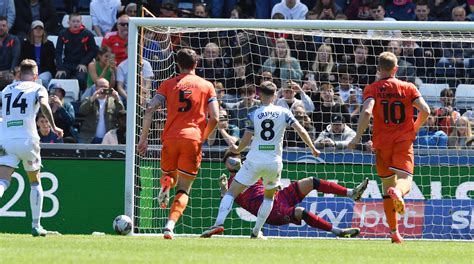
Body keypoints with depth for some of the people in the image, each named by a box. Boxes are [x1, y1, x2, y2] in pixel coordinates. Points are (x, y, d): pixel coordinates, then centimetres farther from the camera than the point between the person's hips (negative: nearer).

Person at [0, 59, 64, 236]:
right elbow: (44, 105, -12)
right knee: (35, 182, 18)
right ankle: (36, 226, 17)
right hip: (27, 139, -2)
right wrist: (54, 127, -8)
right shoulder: (38, 88, 7)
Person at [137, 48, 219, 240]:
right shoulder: (206, 86, 9)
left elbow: (150, 109, -1)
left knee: (170, 175, 24)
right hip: (192, 139, -1)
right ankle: (170, 226, -20)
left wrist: (143, 138, 0)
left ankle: (166, 183, -14)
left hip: (170, 138, 1)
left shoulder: (168, 84, 11)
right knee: (184, 190, 2)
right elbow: (214, 118, 2)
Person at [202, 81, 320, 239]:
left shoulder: (253, 115, 0)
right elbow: (301, 131, -2)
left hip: (254, 160, -2)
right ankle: (256, 232, 17)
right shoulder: (284, 112, 3)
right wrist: (312, 148, 10)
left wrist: (237, 150, 19)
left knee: (232, 192, 2)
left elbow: (246, 140, -2)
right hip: (274, 161, 2)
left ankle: (219, 223, -17)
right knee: (269, 197, 24)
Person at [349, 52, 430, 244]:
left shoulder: (372, 89, 2)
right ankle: (398, 191, -51)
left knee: (387, 185, 12)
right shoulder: (408, 88, 6)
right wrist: (414, 129, 13)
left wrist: (357, 138, -9)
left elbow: (367, 112, -15)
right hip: (404, 141, -1)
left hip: (382, 142, 1)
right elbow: (425, 110, -4)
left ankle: (394, 232, 14)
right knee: (405, 180, -12)